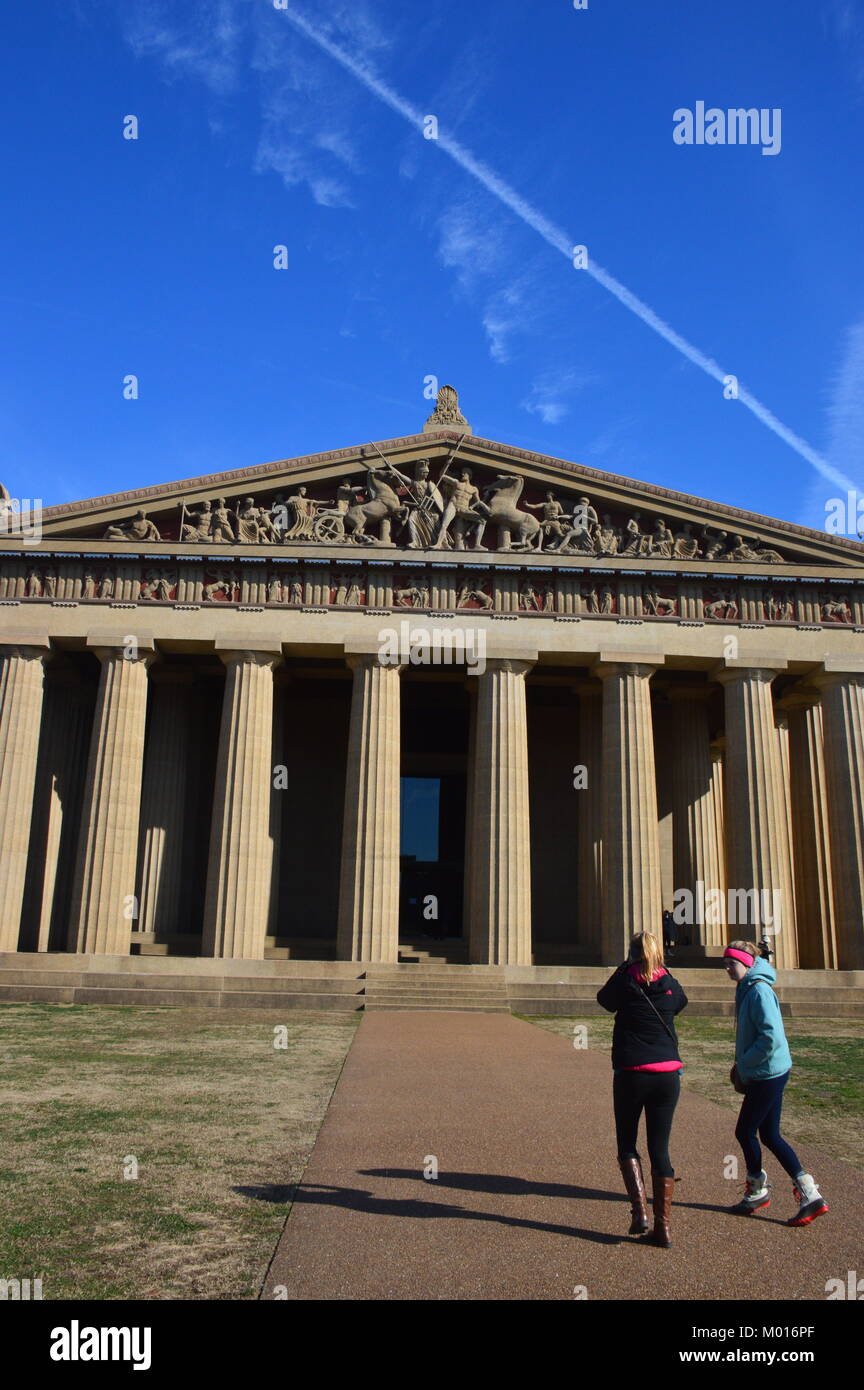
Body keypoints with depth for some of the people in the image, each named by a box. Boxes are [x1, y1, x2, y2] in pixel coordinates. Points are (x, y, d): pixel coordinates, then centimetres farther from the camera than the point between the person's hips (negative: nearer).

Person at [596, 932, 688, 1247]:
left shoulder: (625, 981, -5)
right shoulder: (670, 985, 3)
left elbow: (604, 999, 14)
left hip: (631, 1073, -3)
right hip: (668, 1075, 3)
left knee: (627, 1144, 13)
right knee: (660, 1149, 9)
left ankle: (640, 1210, -3)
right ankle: (662, 1226, 10)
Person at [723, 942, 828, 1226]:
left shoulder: (759, 991, -20)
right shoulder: (746, 989, 10)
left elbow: (772, 1037, -27)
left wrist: (745, 1063, -16)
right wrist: (741, 1063, 12)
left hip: (767, 1074, -9)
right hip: (769, 1073, 9)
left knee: (745, 1132, 5)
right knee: (770, 1136, 12)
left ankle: (756, 1192, 22)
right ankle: (809, 1194, 14)